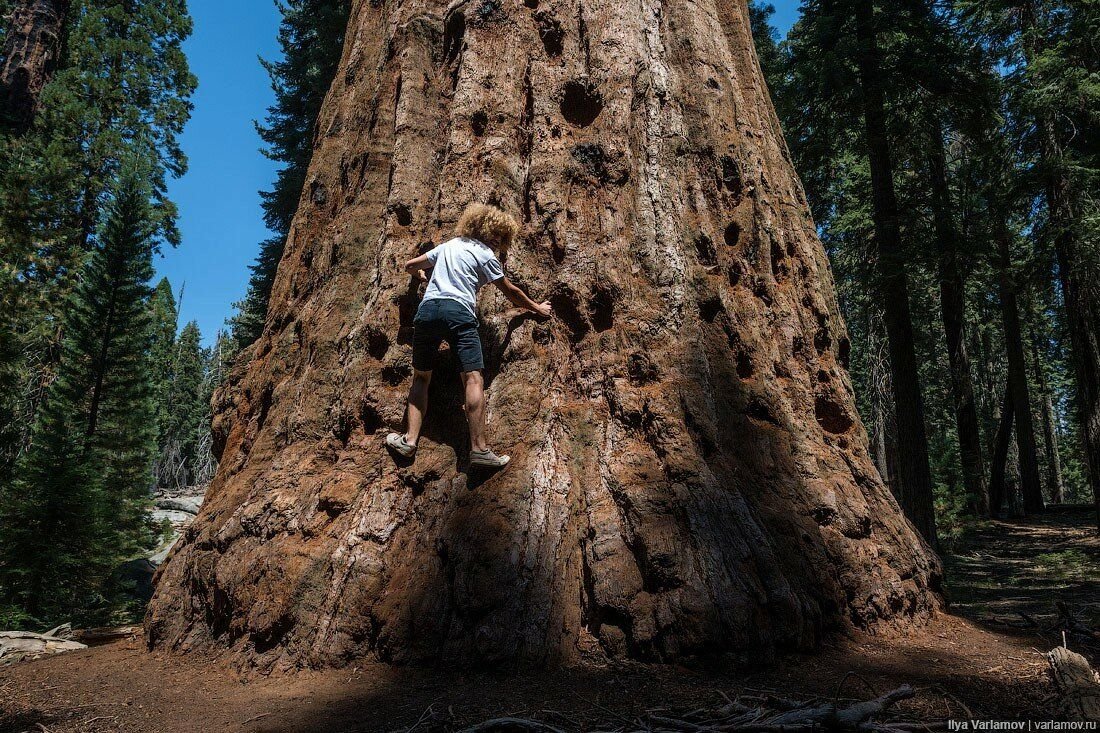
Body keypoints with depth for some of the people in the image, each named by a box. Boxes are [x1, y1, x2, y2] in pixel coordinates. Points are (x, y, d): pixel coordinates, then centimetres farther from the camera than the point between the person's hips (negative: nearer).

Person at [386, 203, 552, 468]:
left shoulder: (448, 246, 27)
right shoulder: (485, 254, 12)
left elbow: (410, 266, 34)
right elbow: (510, 291, 18)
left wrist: (421, 273, 57)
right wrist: (537, 308, 33)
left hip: (427, 309, 5)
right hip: (458, 312, -5)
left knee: (421, 376, 13)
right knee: (473, 377, -12)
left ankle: (409, 440, 3)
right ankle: (479, 448, -22)